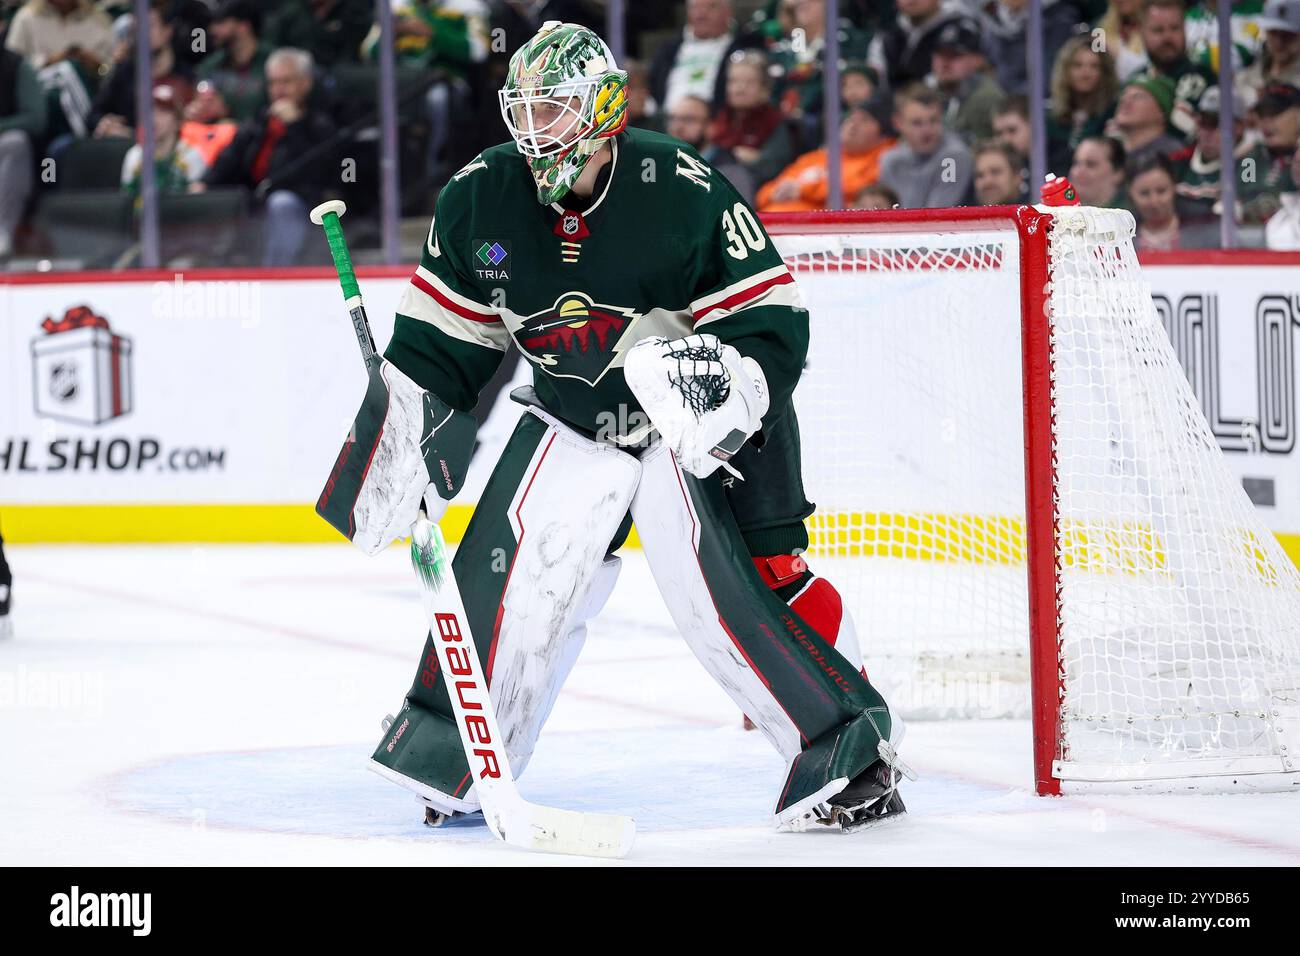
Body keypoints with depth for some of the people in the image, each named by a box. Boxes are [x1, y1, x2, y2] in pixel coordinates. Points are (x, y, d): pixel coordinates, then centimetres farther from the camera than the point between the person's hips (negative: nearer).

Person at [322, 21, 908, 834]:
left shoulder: (682, 190, -22)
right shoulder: (482, 199, -8)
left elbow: (773, 318, -16)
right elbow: (443, 337, 4)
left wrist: (734, 380, -31)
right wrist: (401, 431, -1)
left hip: (693, 422, -4)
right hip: (567, 423, 4)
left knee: (737, 588, -15)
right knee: (505, 574, -6)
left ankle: (853, 752, -5)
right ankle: (448, 759, 9)